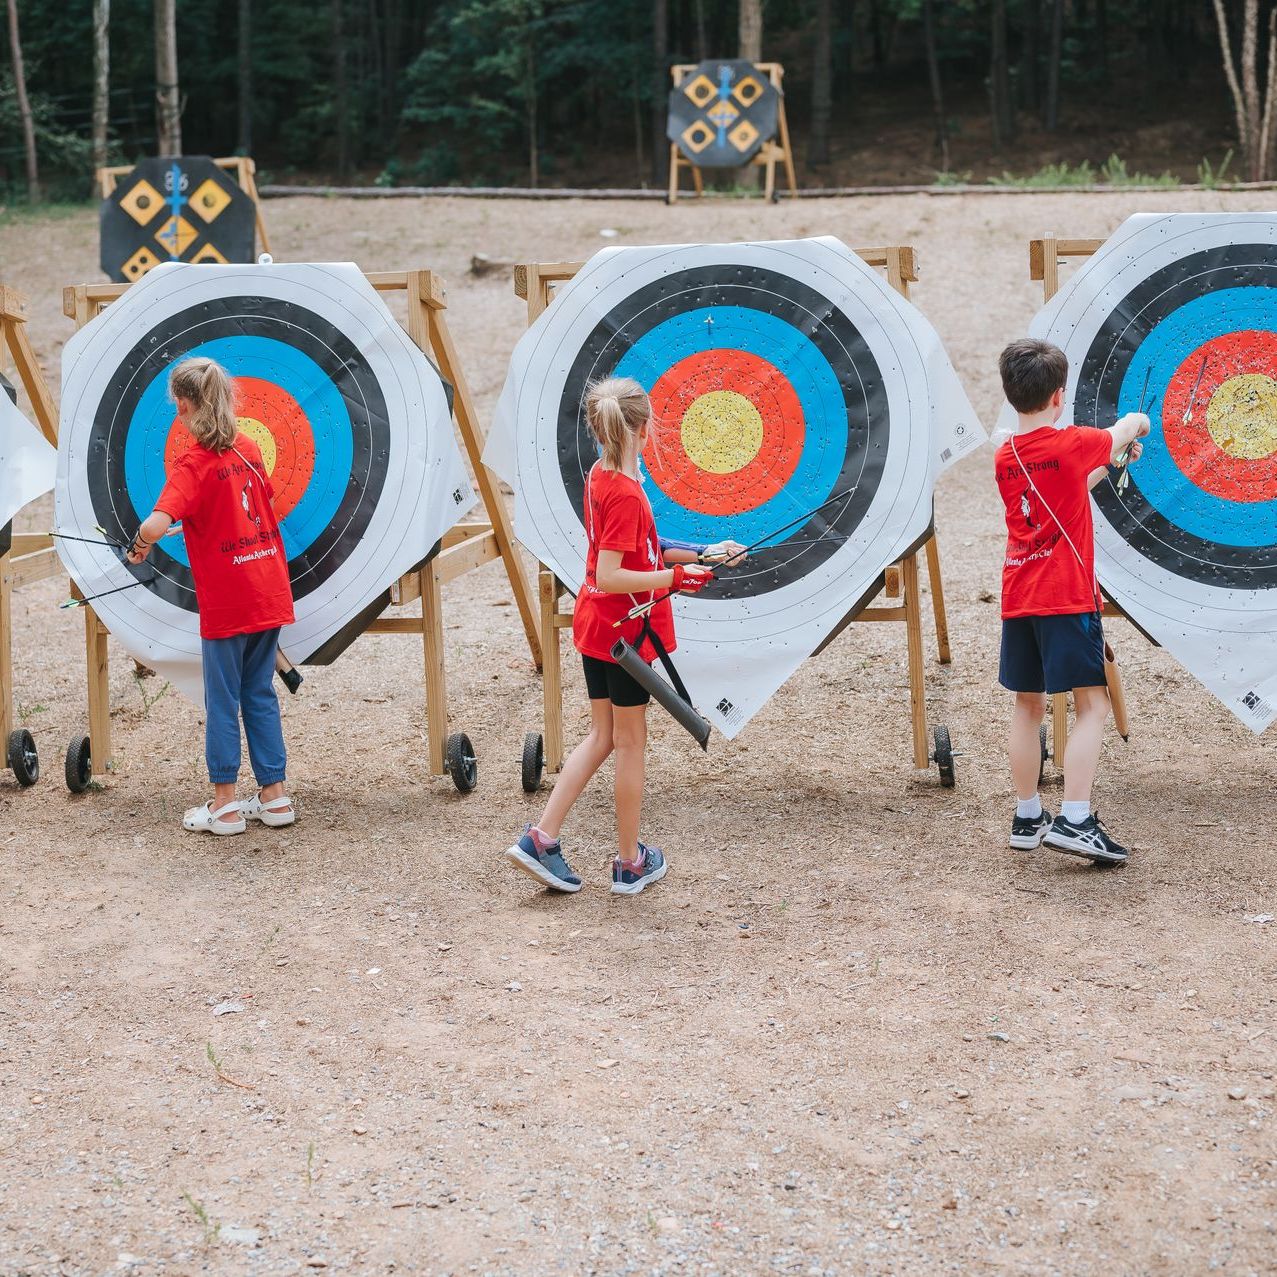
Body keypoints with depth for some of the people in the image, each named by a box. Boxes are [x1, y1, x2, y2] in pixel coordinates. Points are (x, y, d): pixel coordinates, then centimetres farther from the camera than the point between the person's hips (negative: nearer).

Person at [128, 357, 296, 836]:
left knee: (223, 701, 4)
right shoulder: (248, 450, 5)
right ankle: (274, 796, 17)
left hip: (226, 604, -6)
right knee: (260, 694, 15)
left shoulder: (193, 465, -16)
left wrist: (141, 546, -9)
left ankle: (224, 805, 10)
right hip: (270, 596, 6)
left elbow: (155, 525, -30)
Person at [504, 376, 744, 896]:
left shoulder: (599, 478, 5)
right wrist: (675, 578, -23)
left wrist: (697, 554, 14)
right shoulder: (626, 493, -23)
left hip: (595, 625, 8)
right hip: (624, 630, -8)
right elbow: (611, 577, -26)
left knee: (603, 736, 16)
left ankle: (541, 838, 10)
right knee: (630, 741, 5)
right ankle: (631, 862, 17)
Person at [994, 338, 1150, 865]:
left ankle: (1027, 818, 19)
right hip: (1068, 598, -7)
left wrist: (1105, 466, 32)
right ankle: (1075, 820, -14)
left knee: (1028, 705, 14)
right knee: (1091, 704, -4)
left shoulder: (1005, 459, 8)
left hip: (1017, 599, 7)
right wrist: (1135, 427, 32)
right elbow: (1133, 425, 10)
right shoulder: (1073, 444, -10)